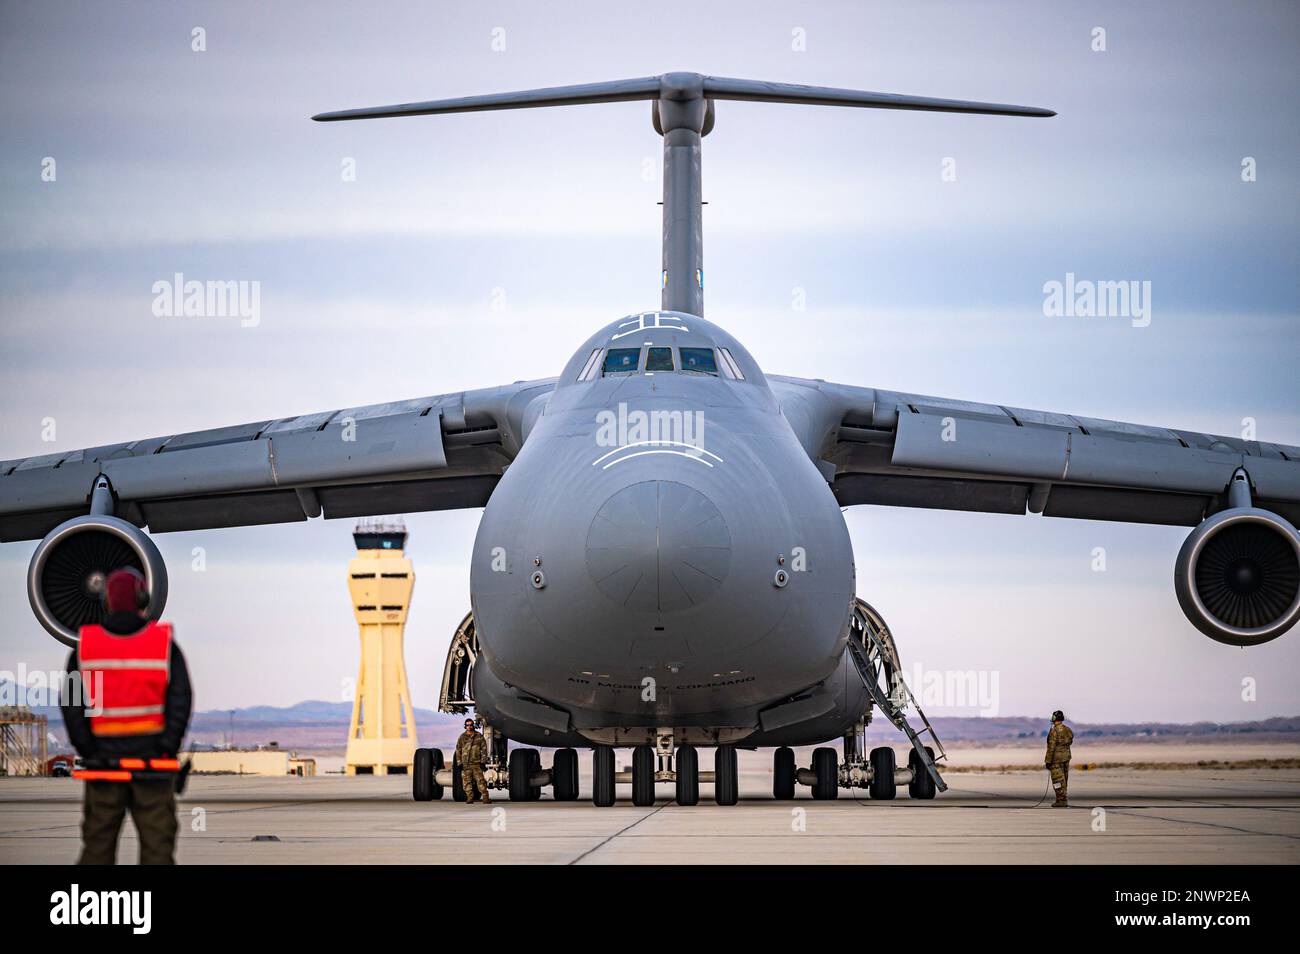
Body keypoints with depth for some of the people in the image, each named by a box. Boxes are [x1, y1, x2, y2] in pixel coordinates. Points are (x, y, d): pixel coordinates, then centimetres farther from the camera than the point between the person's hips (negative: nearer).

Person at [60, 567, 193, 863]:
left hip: (103, 761, 2)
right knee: (157, 844, 2)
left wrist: (89, 752, 0)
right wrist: (166, 750, -5)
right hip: (152, 762, -1)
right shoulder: (165, 644, -3)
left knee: (97, 843, 10)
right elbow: (181, 702, -8)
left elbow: (70, 706, -2)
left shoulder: (84, 647, 1)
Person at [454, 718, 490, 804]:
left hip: (476, 763, -2)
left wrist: (483, 761, -1)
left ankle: (485, 798, -9)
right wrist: (459, 763, 3)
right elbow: (458, 750, 10)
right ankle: (470, 798, 8)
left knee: (480, 781, -8)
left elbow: (484, 749, 6)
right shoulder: (462, 737, 8)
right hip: (465, 764, 2)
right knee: (467, 782, 1)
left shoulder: (479, 737, 5)